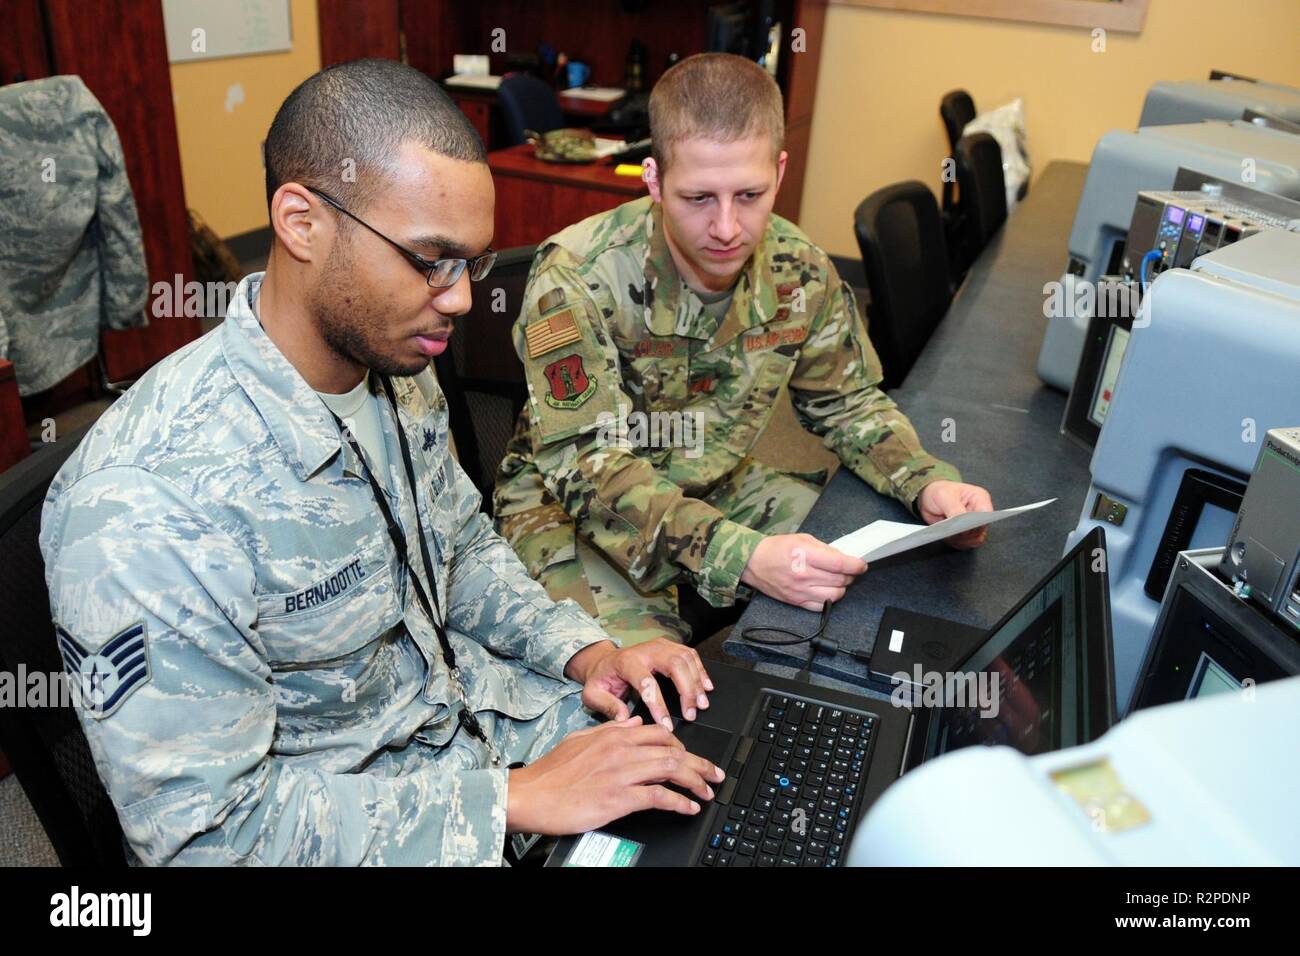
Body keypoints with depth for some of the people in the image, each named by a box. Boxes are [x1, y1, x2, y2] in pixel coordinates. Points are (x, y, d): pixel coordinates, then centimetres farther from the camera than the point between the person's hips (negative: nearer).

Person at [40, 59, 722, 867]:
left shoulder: (397, 368, -6)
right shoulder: (147, 504, -30)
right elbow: (211, 825, -24)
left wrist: (584, 649, -6)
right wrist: (514, 798, -24)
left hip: (470, 699, 7)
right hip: (337, 823, -6)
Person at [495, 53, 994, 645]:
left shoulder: (797, 270, -8)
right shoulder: (576, 278, -24)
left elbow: (845, 402, 6)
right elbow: (587, 466, -28)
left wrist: (926, 482, -14)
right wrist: (741, 556, -42)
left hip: (720, 492, 6)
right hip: (571, 508, -5)